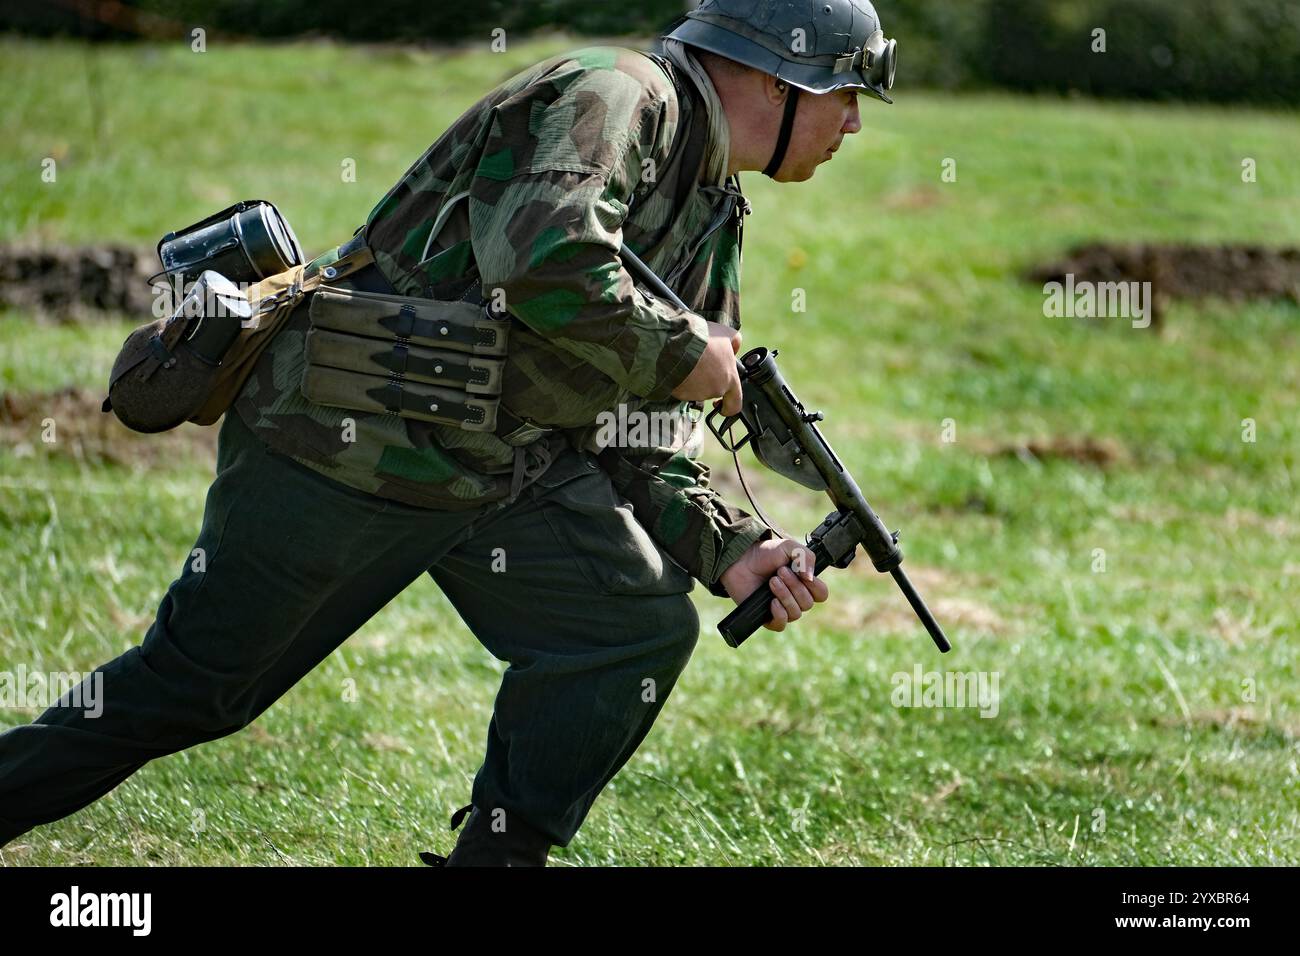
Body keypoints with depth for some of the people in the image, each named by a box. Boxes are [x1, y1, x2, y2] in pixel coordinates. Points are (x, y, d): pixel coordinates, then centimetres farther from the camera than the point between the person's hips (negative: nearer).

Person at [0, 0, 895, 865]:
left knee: (643, 627, -5)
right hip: (350, 438, -8)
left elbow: (644, 436, 12)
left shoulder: (717, 214, 11)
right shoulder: (609, 96, -17)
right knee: (200, 682, 2)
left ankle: (500, 853, 6)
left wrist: (729, 549, -4)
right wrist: (680, 353, -21)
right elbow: (545, 260, -36)